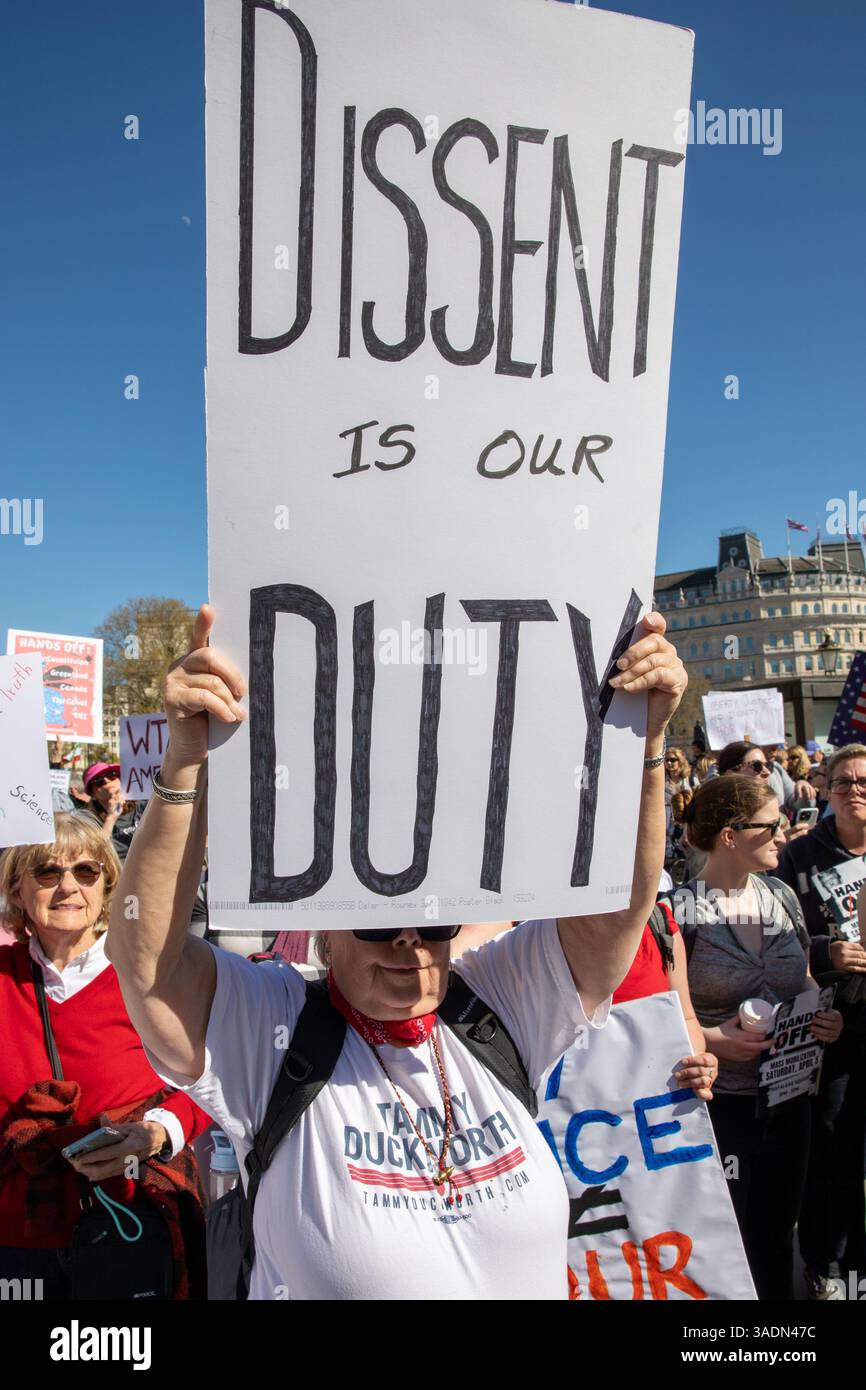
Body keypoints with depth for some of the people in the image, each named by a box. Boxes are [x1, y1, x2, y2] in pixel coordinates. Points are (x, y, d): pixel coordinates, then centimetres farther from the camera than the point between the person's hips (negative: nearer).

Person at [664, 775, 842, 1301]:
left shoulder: (780, 898, 3)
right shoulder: (680, 911, -16)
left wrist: (826, 1016, -3)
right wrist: (710, 1040, -25)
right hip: (719, 1101, -6)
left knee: (777, 1237, 21)